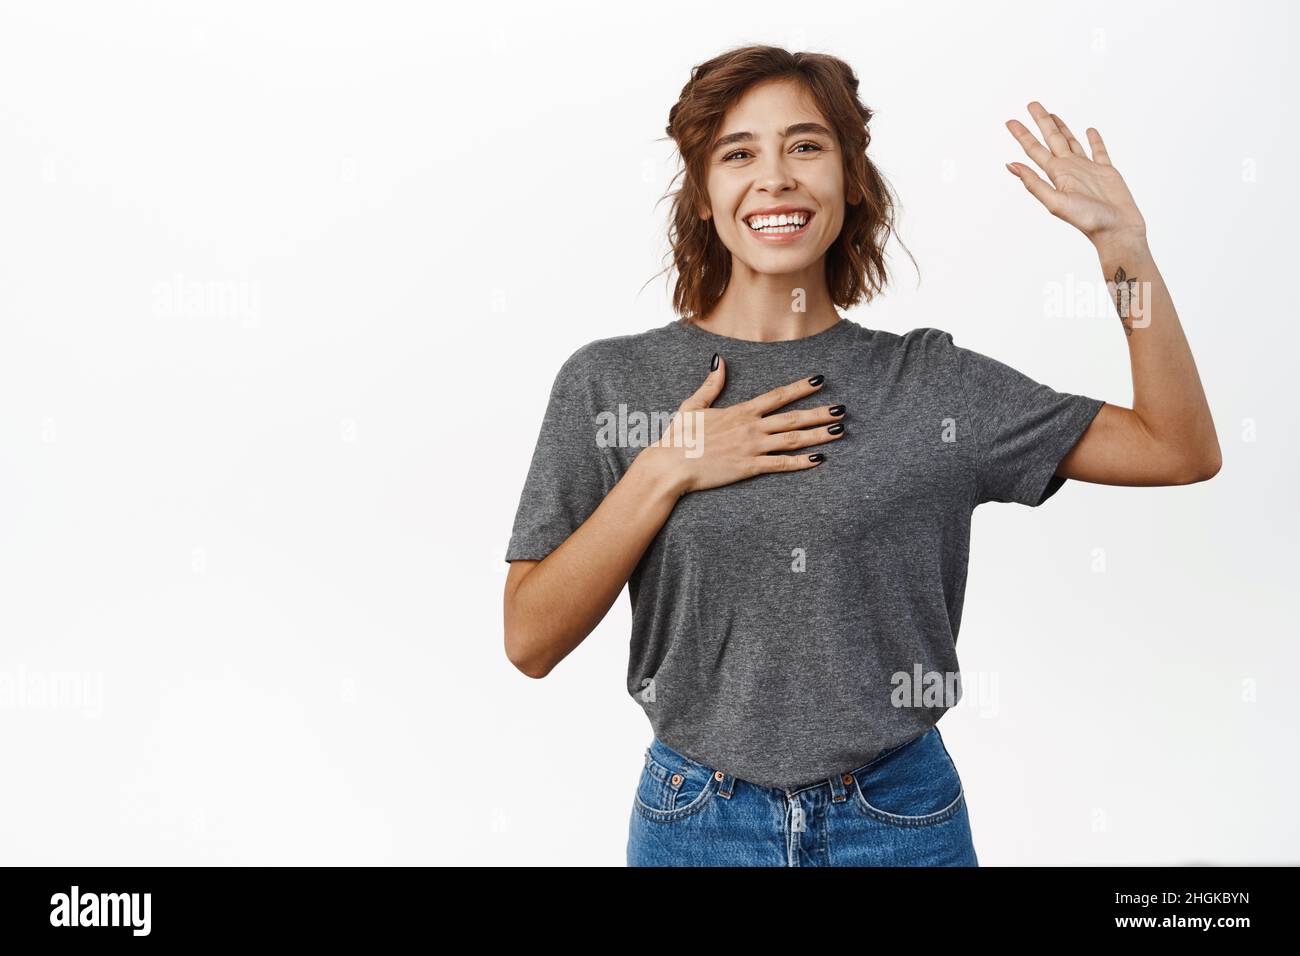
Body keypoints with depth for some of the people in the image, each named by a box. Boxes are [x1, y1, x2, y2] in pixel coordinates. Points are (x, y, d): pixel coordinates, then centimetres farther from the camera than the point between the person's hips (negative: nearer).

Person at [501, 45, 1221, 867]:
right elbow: (530, 642, -9)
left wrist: (1125, 245, -10)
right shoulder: (610, 382, -6)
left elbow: (1180, 450, -1)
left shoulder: (929, 380, -3)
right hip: (698, 822, 0)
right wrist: (661, 473, -19)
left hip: (899, 819, 1)